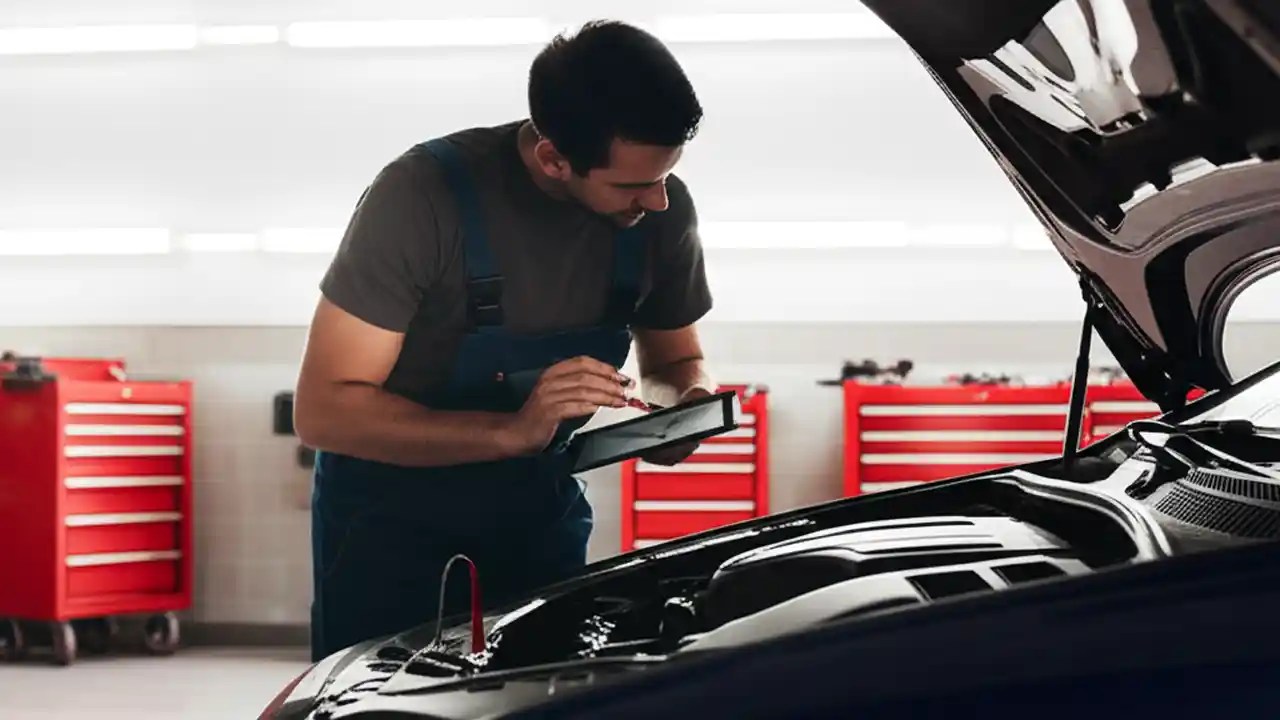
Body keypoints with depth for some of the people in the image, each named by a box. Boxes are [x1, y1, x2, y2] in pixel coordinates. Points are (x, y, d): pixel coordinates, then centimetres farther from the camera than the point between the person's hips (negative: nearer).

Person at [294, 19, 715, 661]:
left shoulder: (663, 210, -12)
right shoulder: (426, 196, -27)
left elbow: (676, 360, 6)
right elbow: (323, 410, -26)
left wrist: (690, 406, -19)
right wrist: (511, 431, -38)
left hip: (540, 509, 4)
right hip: (392, 515, -4)